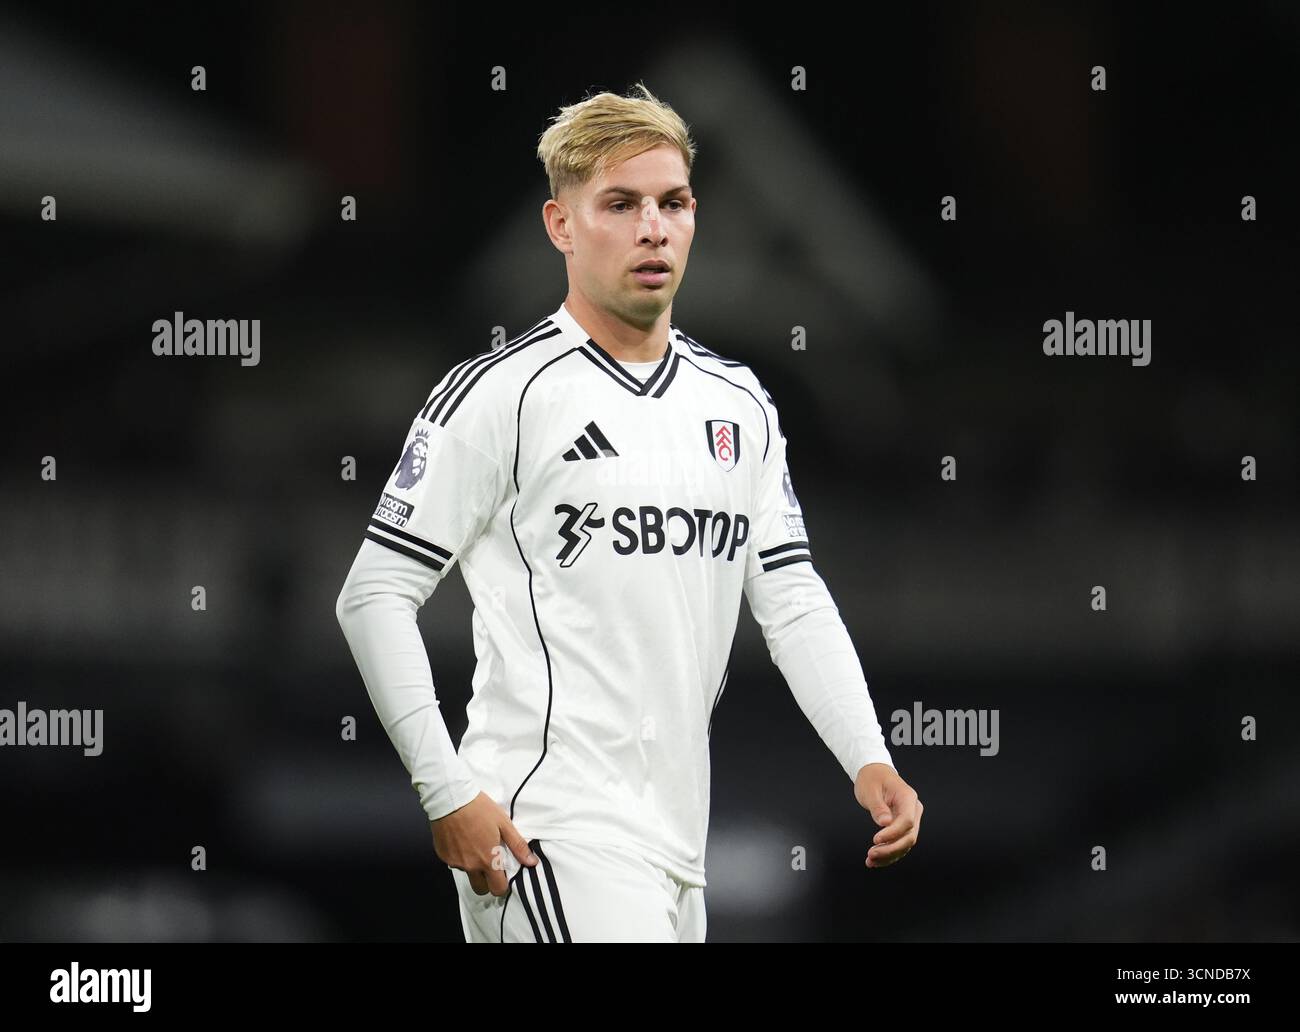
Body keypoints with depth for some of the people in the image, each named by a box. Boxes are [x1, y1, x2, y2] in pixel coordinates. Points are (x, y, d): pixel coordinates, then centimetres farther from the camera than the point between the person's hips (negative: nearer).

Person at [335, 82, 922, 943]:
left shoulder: (740, 404, 15)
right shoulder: (502, 394, -5)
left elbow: (793, 599, 15)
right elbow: (375, 597, -7)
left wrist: (868, 760, -1)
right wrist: (448, 795, -14)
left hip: (675, 842, 7)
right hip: (548, 832, -7)